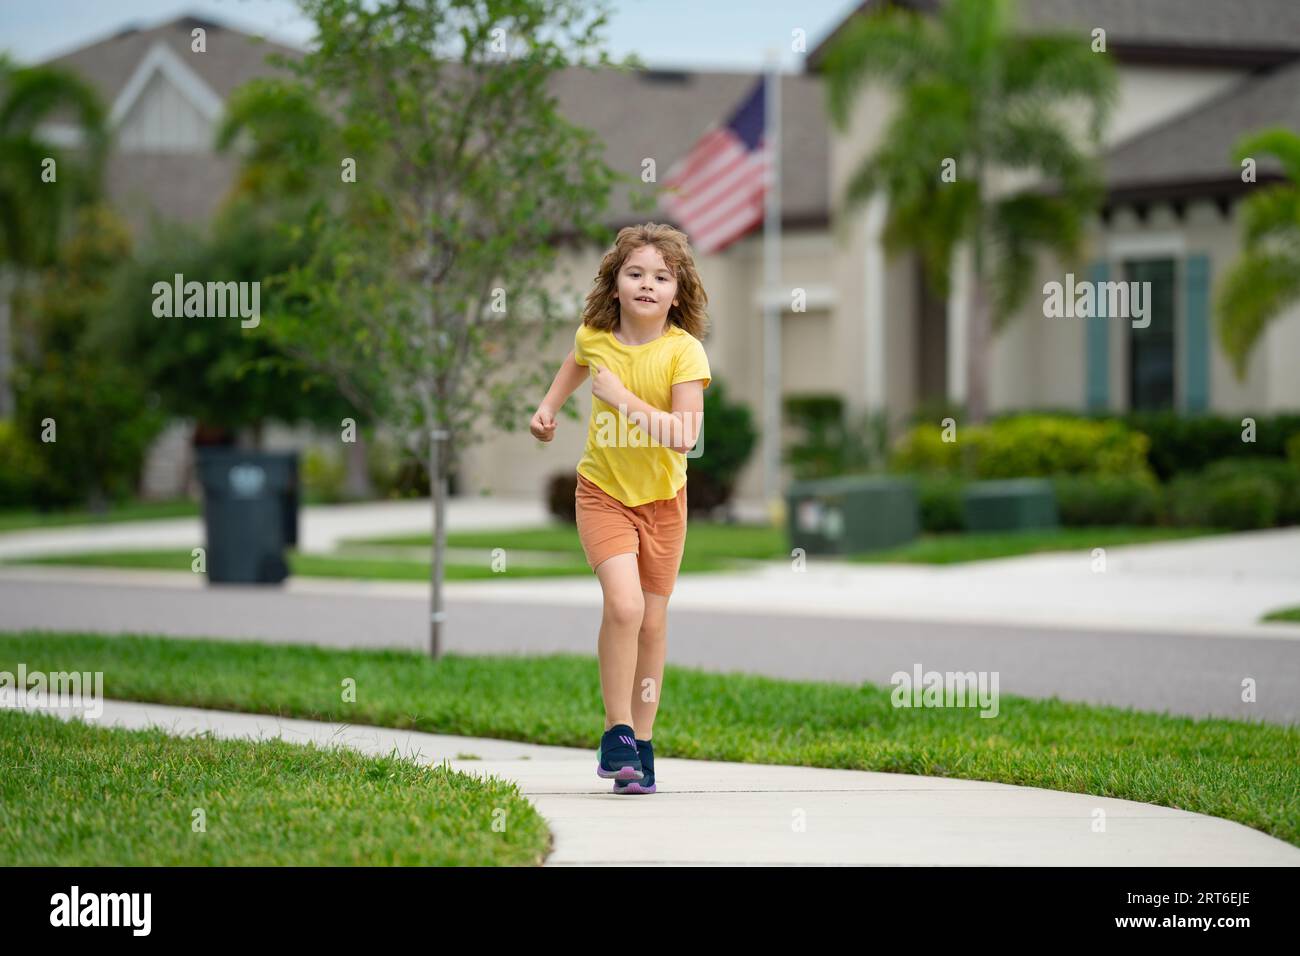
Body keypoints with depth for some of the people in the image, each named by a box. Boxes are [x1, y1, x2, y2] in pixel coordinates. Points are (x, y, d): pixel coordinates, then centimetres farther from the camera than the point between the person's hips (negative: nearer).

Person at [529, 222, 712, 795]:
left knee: (652, 621, 6)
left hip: (662, 496, 0)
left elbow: (685, 436, -28)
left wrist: (624, 399, -30)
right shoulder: (594, 336, -8)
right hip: (603, 490, 0)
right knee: (624, 603, -21)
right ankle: (616, 731, -9)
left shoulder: (684, 351, -19)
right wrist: (549, 406, 13)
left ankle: (641, 742, 20)